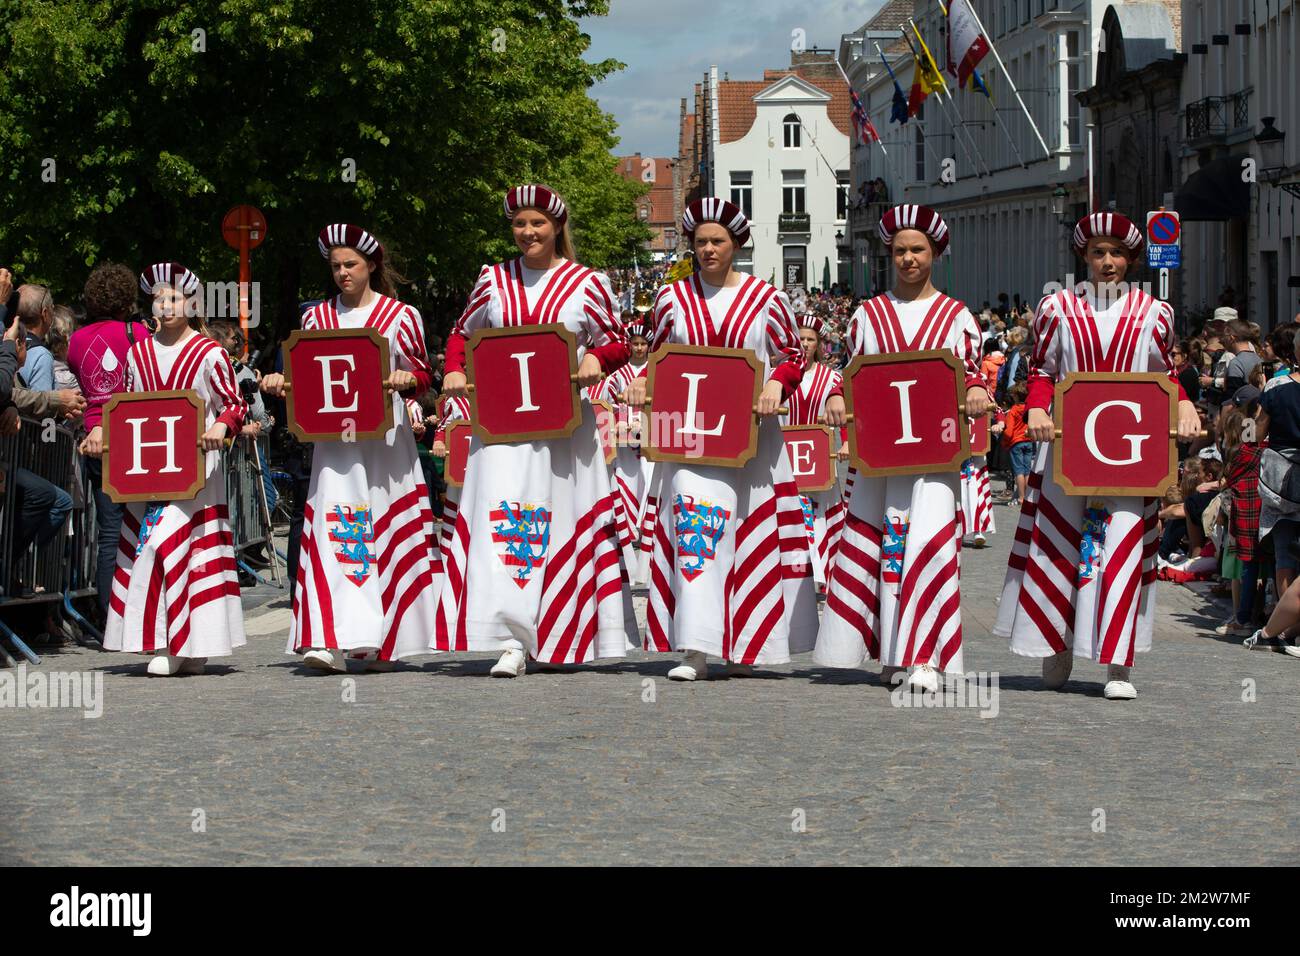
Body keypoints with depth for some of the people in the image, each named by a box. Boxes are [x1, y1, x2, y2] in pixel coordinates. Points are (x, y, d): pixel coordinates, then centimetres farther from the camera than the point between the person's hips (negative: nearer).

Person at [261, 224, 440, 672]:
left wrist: (404, 379, -16)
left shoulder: (400, 315, 4)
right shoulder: (318, 317, 13)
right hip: (334, 438, 2)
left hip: (383, 438, -2)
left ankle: (381, 641, 10)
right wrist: (281, 382, -3)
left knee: (385, 534, 0)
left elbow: (421, 375, 5)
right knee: (333, 533, -10)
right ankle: (332, 640, -16)